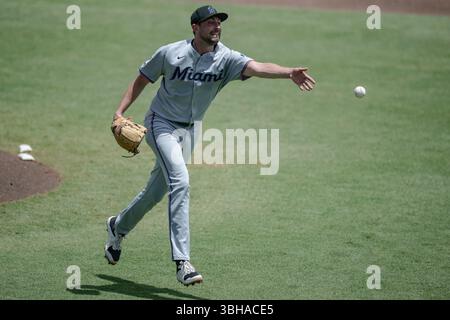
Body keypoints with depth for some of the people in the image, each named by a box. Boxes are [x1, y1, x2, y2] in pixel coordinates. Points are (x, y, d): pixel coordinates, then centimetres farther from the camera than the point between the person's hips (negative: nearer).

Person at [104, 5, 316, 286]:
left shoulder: (226, 59, -12)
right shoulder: (170, 54, -13)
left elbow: (257, 68, -31)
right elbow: (142, 79, 2)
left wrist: (289, 73, -49)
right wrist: (120, 112, -7)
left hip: (189, 131, 4)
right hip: (161, 123, -4)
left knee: (156, 192, 17)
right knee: (180, 181, -24)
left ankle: (118, 227, 46)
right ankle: (182, 261, -29)